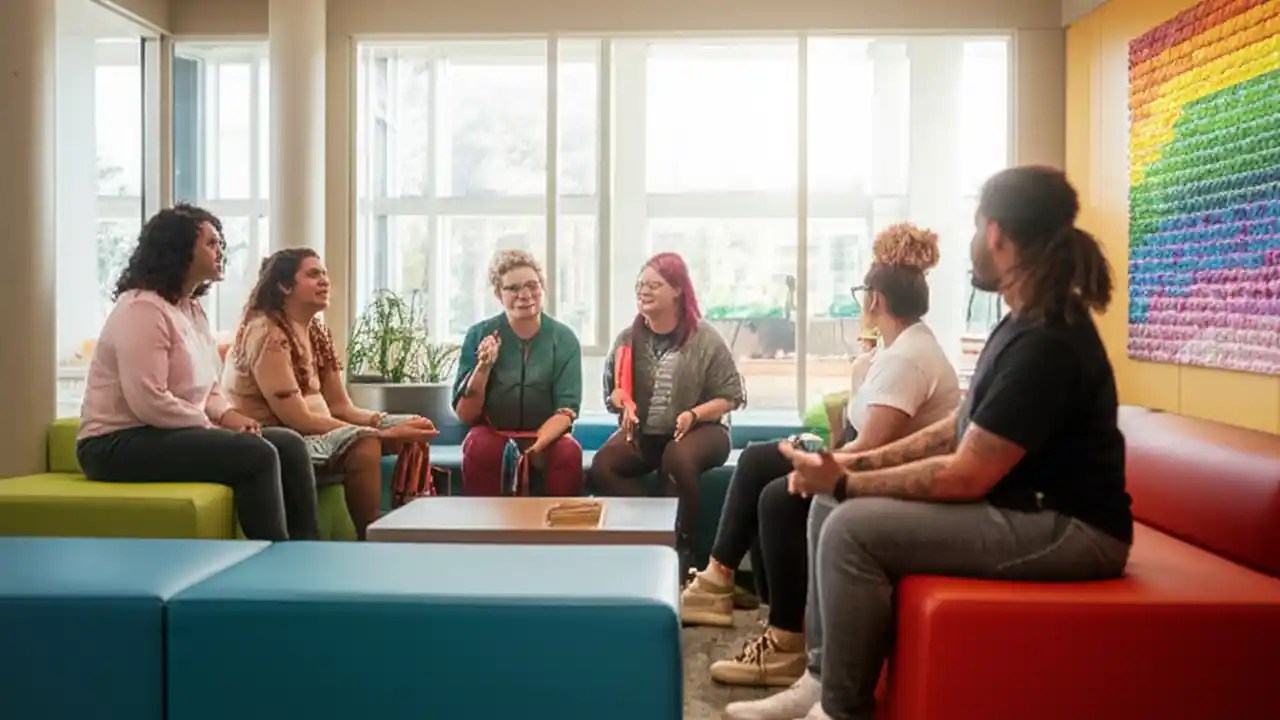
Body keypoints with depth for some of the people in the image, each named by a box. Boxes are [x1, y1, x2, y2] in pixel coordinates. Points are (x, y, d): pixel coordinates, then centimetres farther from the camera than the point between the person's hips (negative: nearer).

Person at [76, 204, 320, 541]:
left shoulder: (192, 309, 14)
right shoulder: (142, 309, -16)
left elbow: (206, 388, 18)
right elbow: (149, 402, -26)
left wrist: (227, 415, -3)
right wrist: (217, 424, -17)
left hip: (171, 432, 9)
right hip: (121, 442, -9)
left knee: (289, 444, -5)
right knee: (257, 454, -26)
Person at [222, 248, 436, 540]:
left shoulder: (317, 332, 10)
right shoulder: (267, 334, -17)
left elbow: (341, 407, 7)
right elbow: (297, 420, -22)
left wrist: (387, 424, -12)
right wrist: (384, 433, -24)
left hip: (314, 432, 9)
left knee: (413, 426, -2)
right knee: (363, 441, -33)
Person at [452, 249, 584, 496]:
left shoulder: (564, 338, -3)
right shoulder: (479, 335, -4)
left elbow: (567, 409, -8)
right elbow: (465, 414, -6)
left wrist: (539, 444, -27)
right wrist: (483, 367, -22)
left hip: (548, 433, 0)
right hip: (492, 432, 0)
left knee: (569, 452, -30)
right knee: (479, 448, -32)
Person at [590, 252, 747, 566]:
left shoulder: (705, 338, -5)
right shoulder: (628, 338, 6)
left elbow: (730, 397, -4)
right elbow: (612, 388, 12)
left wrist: (694, 414, -21)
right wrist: (623, 402, -12)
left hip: (700, 429, -3)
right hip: (643, 431, 4)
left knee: (677, 459, -38)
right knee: (602, 466, -26)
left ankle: (681, 543, -17)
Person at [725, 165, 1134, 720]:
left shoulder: (1047, 341, -23)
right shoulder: (1025, 323, 10)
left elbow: (966, 476, -23)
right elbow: (959, 429, 13)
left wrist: (846, 482, -15)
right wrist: (859, 462, 4)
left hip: (1070, 530, -10)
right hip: (1022, 507, 10)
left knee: (854, 527, -23)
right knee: (830, 507, 4)